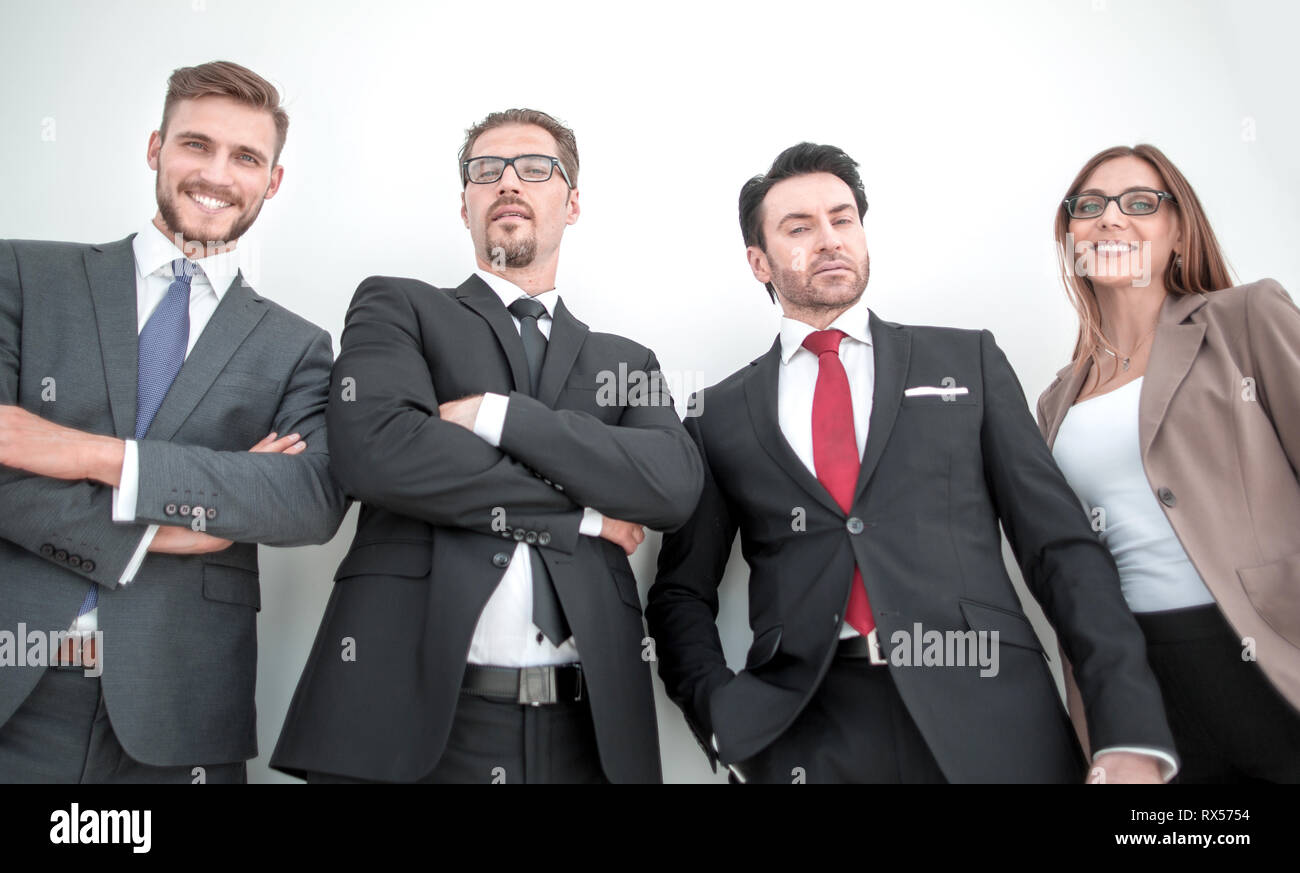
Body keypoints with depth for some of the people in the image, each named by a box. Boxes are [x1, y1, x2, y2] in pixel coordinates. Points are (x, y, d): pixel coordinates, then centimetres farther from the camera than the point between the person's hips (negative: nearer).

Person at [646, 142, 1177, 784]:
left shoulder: (968, 360, 8)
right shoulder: (720, 416, 8)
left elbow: (1063, 545, 3)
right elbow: (681, 592, 12)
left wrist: (1131, 734, -5)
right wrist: (723, 719, -5)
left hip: (993, 722, 1)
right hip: (807, 739, 0)